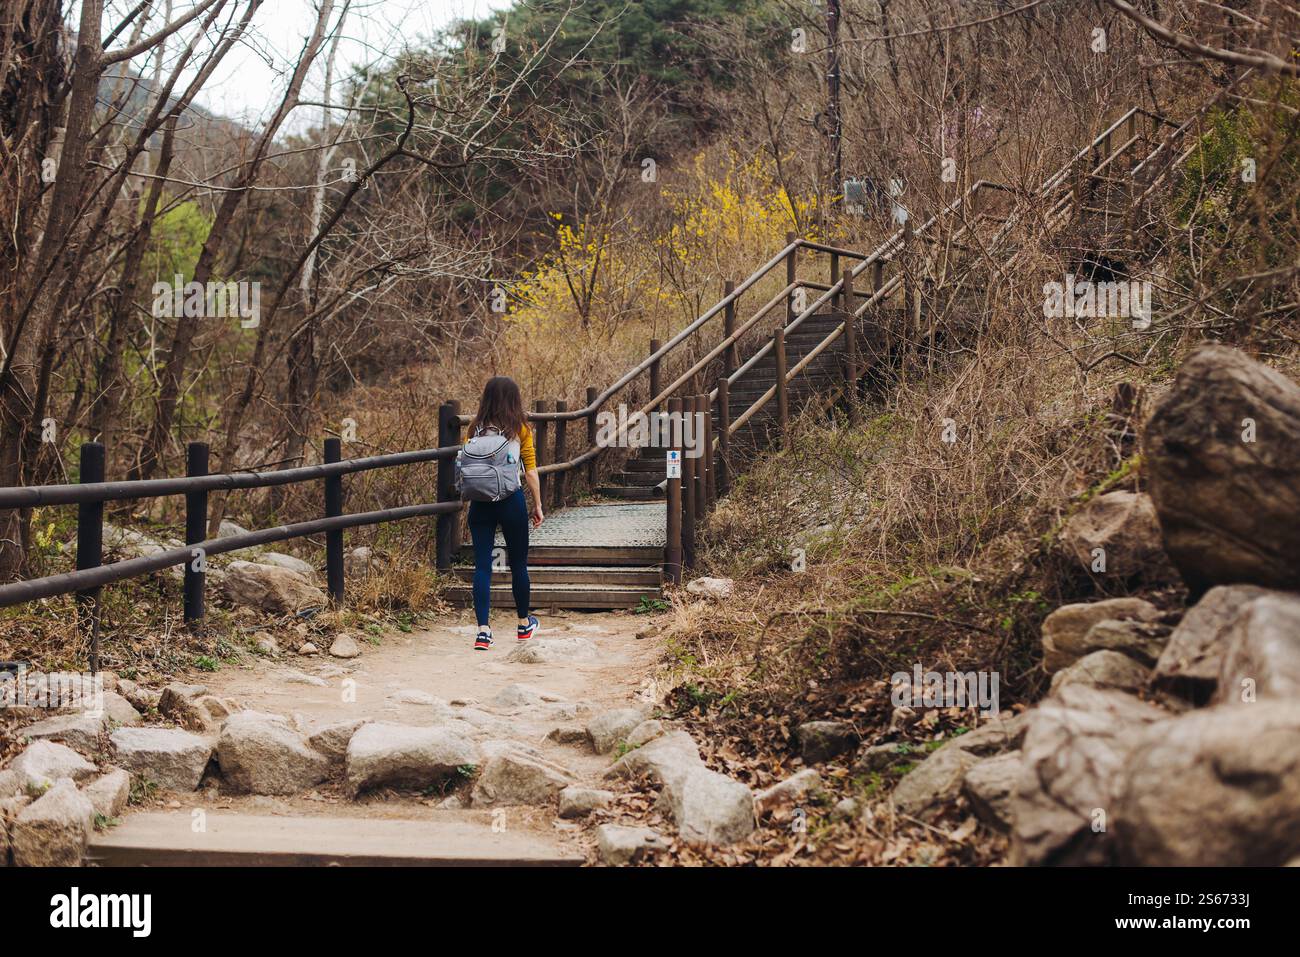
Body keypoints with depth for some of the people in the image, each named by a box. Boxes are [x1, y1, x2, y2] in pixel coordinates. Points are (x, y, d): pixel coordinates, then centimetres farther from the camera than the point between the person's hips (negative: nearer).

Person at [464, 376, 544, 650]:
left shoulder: (475, 429, 4)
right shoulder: (520, 429, -3)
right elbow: (530, 471, -3)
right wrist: (538, 505, 6)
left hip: (480, 502, 2)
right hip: (512, 501, -2)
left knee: (482, 566, 2)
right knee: (518, 564, 14)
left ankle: (483, 631, -7)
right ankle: (524, 624, 29)